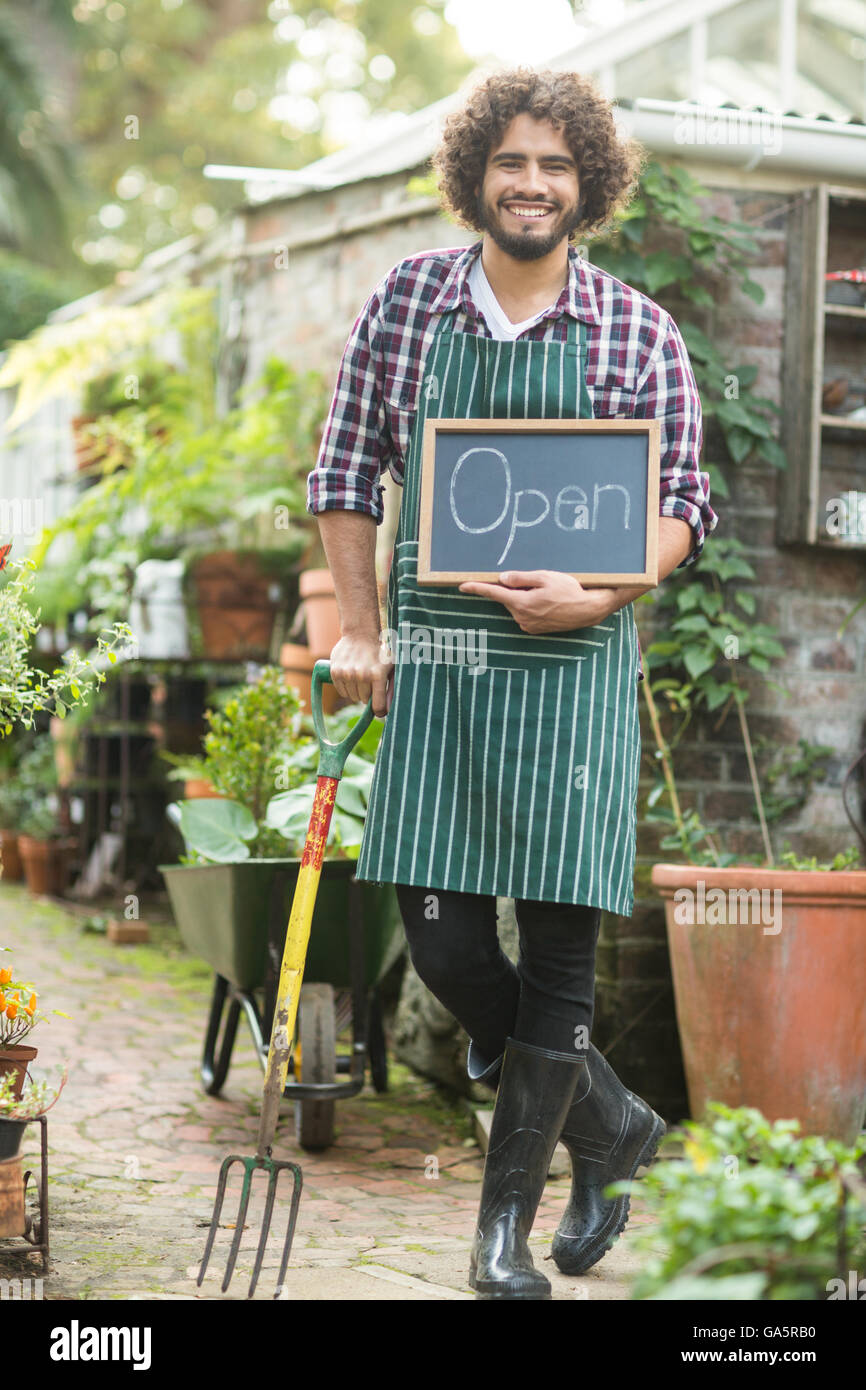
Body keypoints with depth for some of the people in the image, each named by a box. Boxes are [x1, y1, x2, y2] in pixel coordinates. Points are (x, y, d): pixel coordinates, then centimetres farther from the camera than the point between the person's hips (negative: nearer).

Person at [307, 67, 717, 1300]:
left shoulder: (639, 333, 2)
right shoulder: (405, 303, 6)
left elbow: (682, 510, 3)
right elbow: (346, 475, 10)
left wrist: (597, 595, -16)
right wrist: (360, 632, 4)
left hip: (574, 664, -2)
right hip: (433, 658, 2)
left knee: (559, 945, -1)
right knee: (441, 938, -1)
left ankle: (508, 1219, 15)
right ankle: (608, 1124, 24)